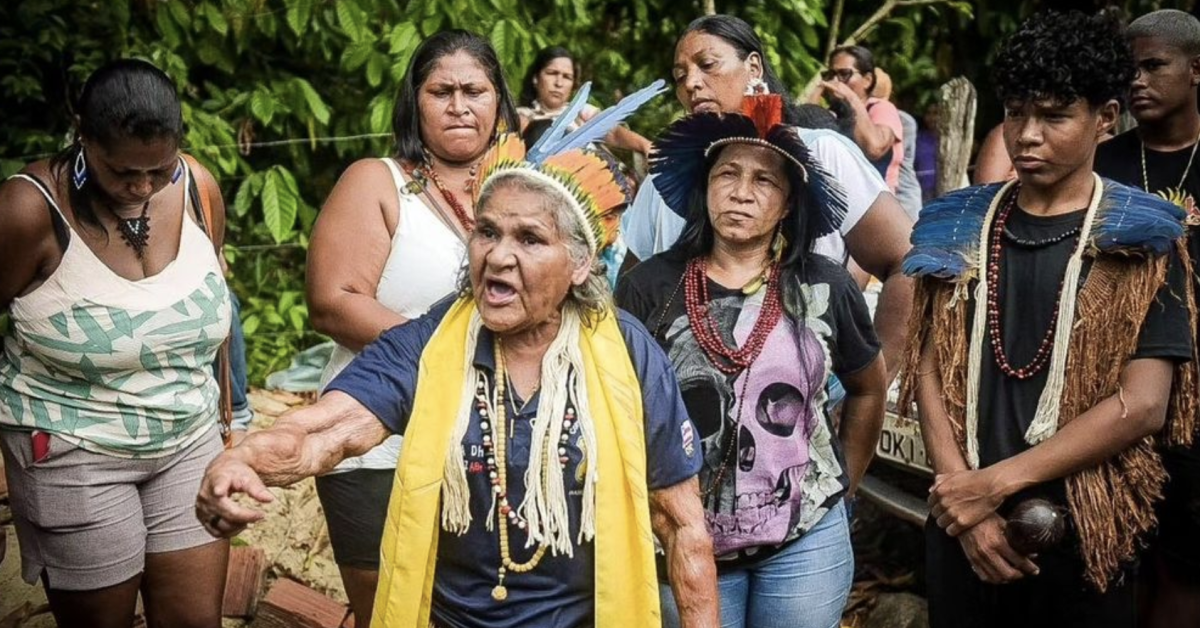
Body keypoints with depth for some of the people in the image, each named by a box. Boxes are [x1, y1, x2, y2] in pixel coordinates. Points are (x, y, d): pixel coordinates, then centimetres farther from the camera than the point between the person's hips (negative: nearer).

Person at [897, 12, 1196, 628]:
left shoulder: (1141, 239, -4)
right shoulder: (960, 227, 6)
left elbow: (1142, 403, -12)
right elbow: (930, 370, 2)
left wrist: (994, 483, -15)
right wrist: (964, 498, -11)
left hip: (1081, 532, -2)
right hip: (960, 523, 3)